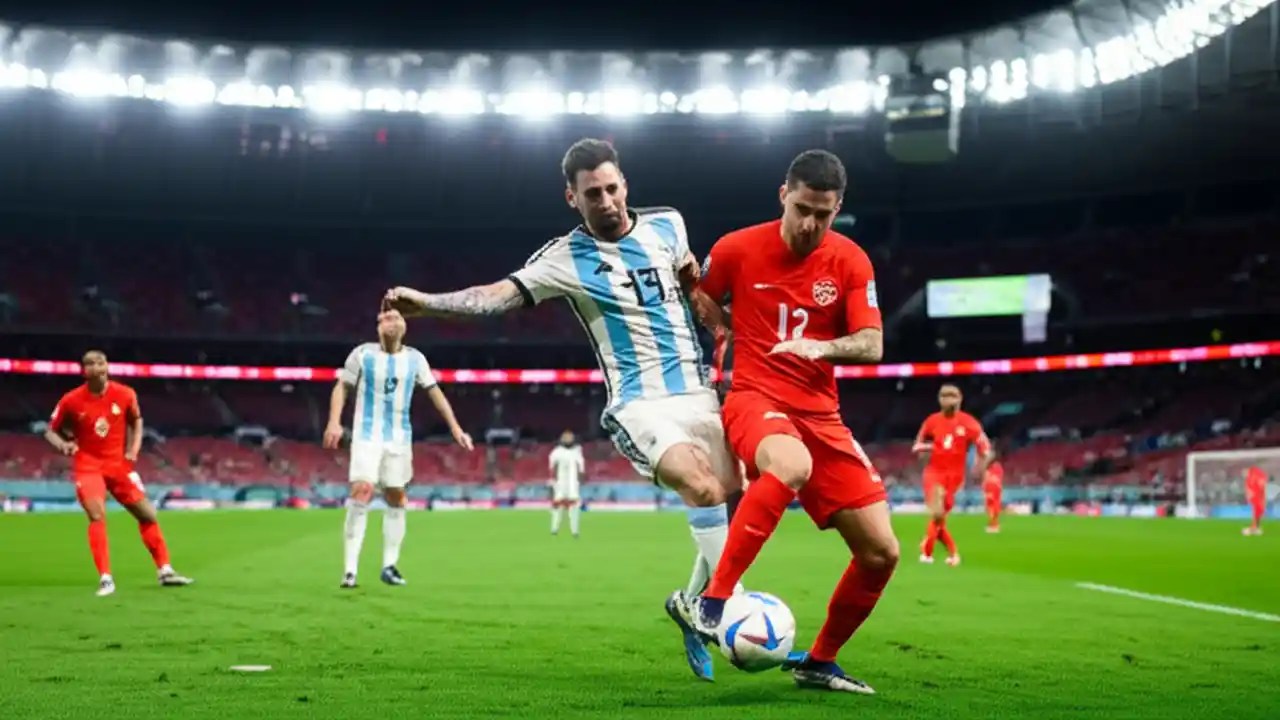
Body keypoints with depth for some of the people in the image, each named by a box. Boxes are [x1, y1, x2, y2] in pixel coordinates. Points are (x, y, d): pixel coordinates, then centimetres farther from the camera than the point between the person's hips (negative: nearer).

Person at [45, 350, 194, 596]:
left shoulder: (125, 394, -7)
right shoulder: (71, 400, -12)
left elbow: (136, 421, 12)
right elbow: (51, 431, 0)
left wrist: (134, 448, -2)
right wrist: (63, 445, -21)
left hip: (119, 463, 3)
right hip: (88, 465, -3)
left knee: (148, 514, 7)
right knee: (97, 516, -22)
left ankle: (164, 571, 21)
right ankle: (105, 579, -15)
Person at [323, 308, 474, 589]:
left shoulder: (415, 358, 3)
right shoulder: (363, 354, -4)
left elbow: (435, 392, 7)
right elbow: (342, 387, 1)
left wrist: (455, 428, 2)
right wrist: (334, 422, -13)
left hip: (399, 437, 3)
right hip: (367, 435, -3)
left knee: (396, 499, 5)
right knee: (361, 493, -16)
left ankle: (390, 566, 15)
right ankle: (350, 569, -14)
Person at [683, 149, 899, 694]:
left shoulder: (851, 262, 0)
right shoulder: (737, 249, -5)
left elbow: (872, 345, -6)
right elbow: (699, 301, 13)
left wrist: (823, 347, -25)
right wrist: (731, 334, -3)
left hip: (821, 414, 4)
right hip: (754, 398, -4)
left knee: (881, 552, 0)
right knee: (792, 466, -42)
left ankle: (819, 662, 20)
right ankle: (710, 600, -35)